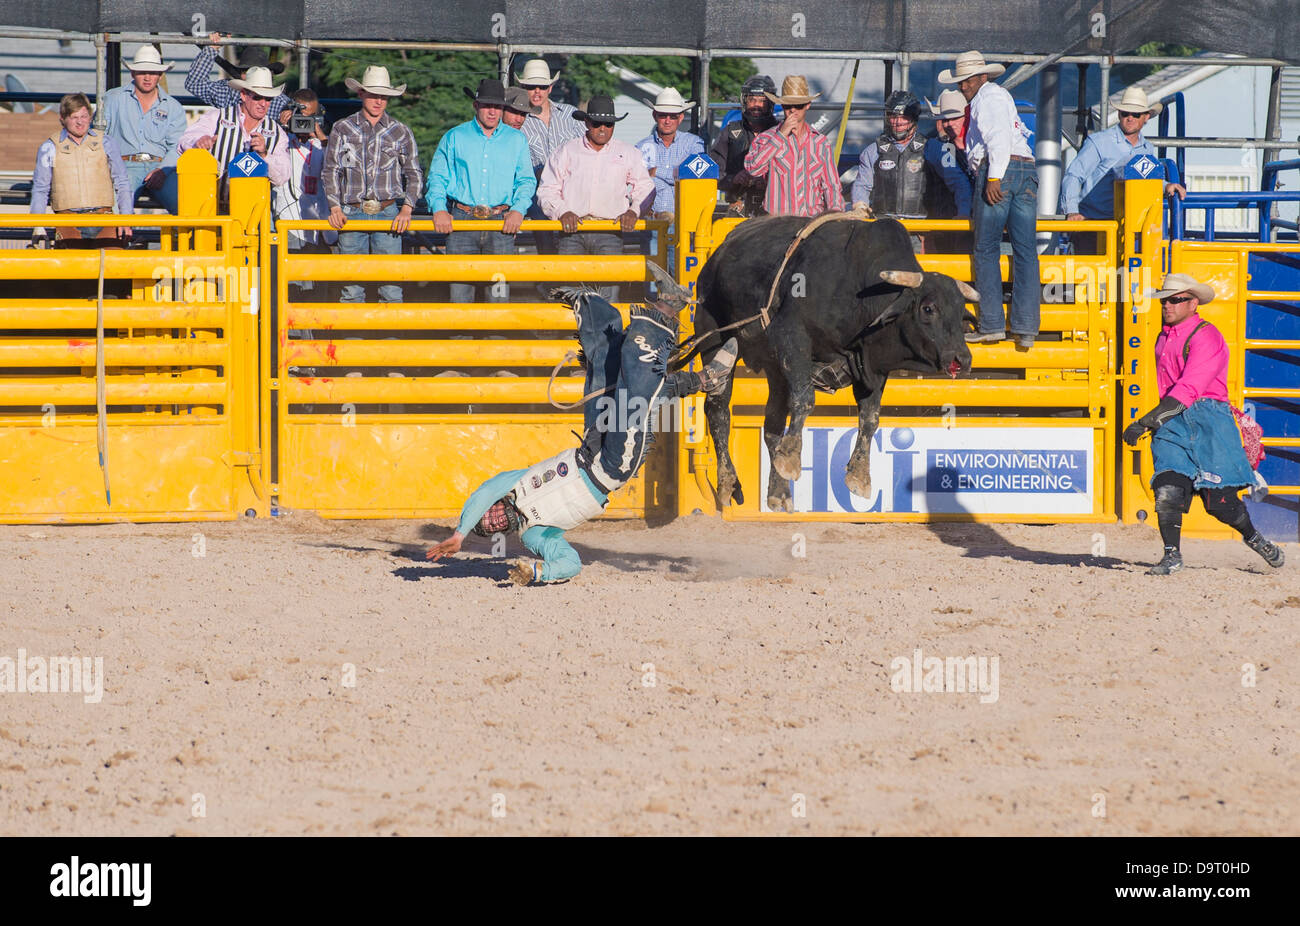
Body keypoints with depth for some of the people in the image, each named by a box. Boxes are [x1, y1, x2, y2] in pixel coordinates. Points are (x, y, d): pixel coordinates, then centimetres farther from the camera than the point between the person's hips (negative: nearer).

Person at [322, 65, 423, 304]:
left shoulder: (400, 133, 9)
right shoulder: (342, 129, 8)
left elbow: (414, 174, 11)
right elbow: (330, 171, 8)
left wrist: (406, 209, -3)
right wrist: (335, 208, -5)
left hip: (388, 214, 0)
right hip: (352, 213, 0)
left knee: (391, 288, -6)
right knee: (351, 289, -3)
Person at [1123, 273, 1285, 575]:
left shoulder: (1206, 337, -12)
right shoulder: (1164, 339, 14)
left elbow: (1187, 391, -21)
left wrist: (1144, 423, -26)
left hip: (1208, 418, -6)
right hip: (1171, 422, 6)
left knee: (1219, 500, -3)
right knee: (1168, 488, -15)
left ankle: (1253, 537, 24)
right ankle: (1172, 555, -9)